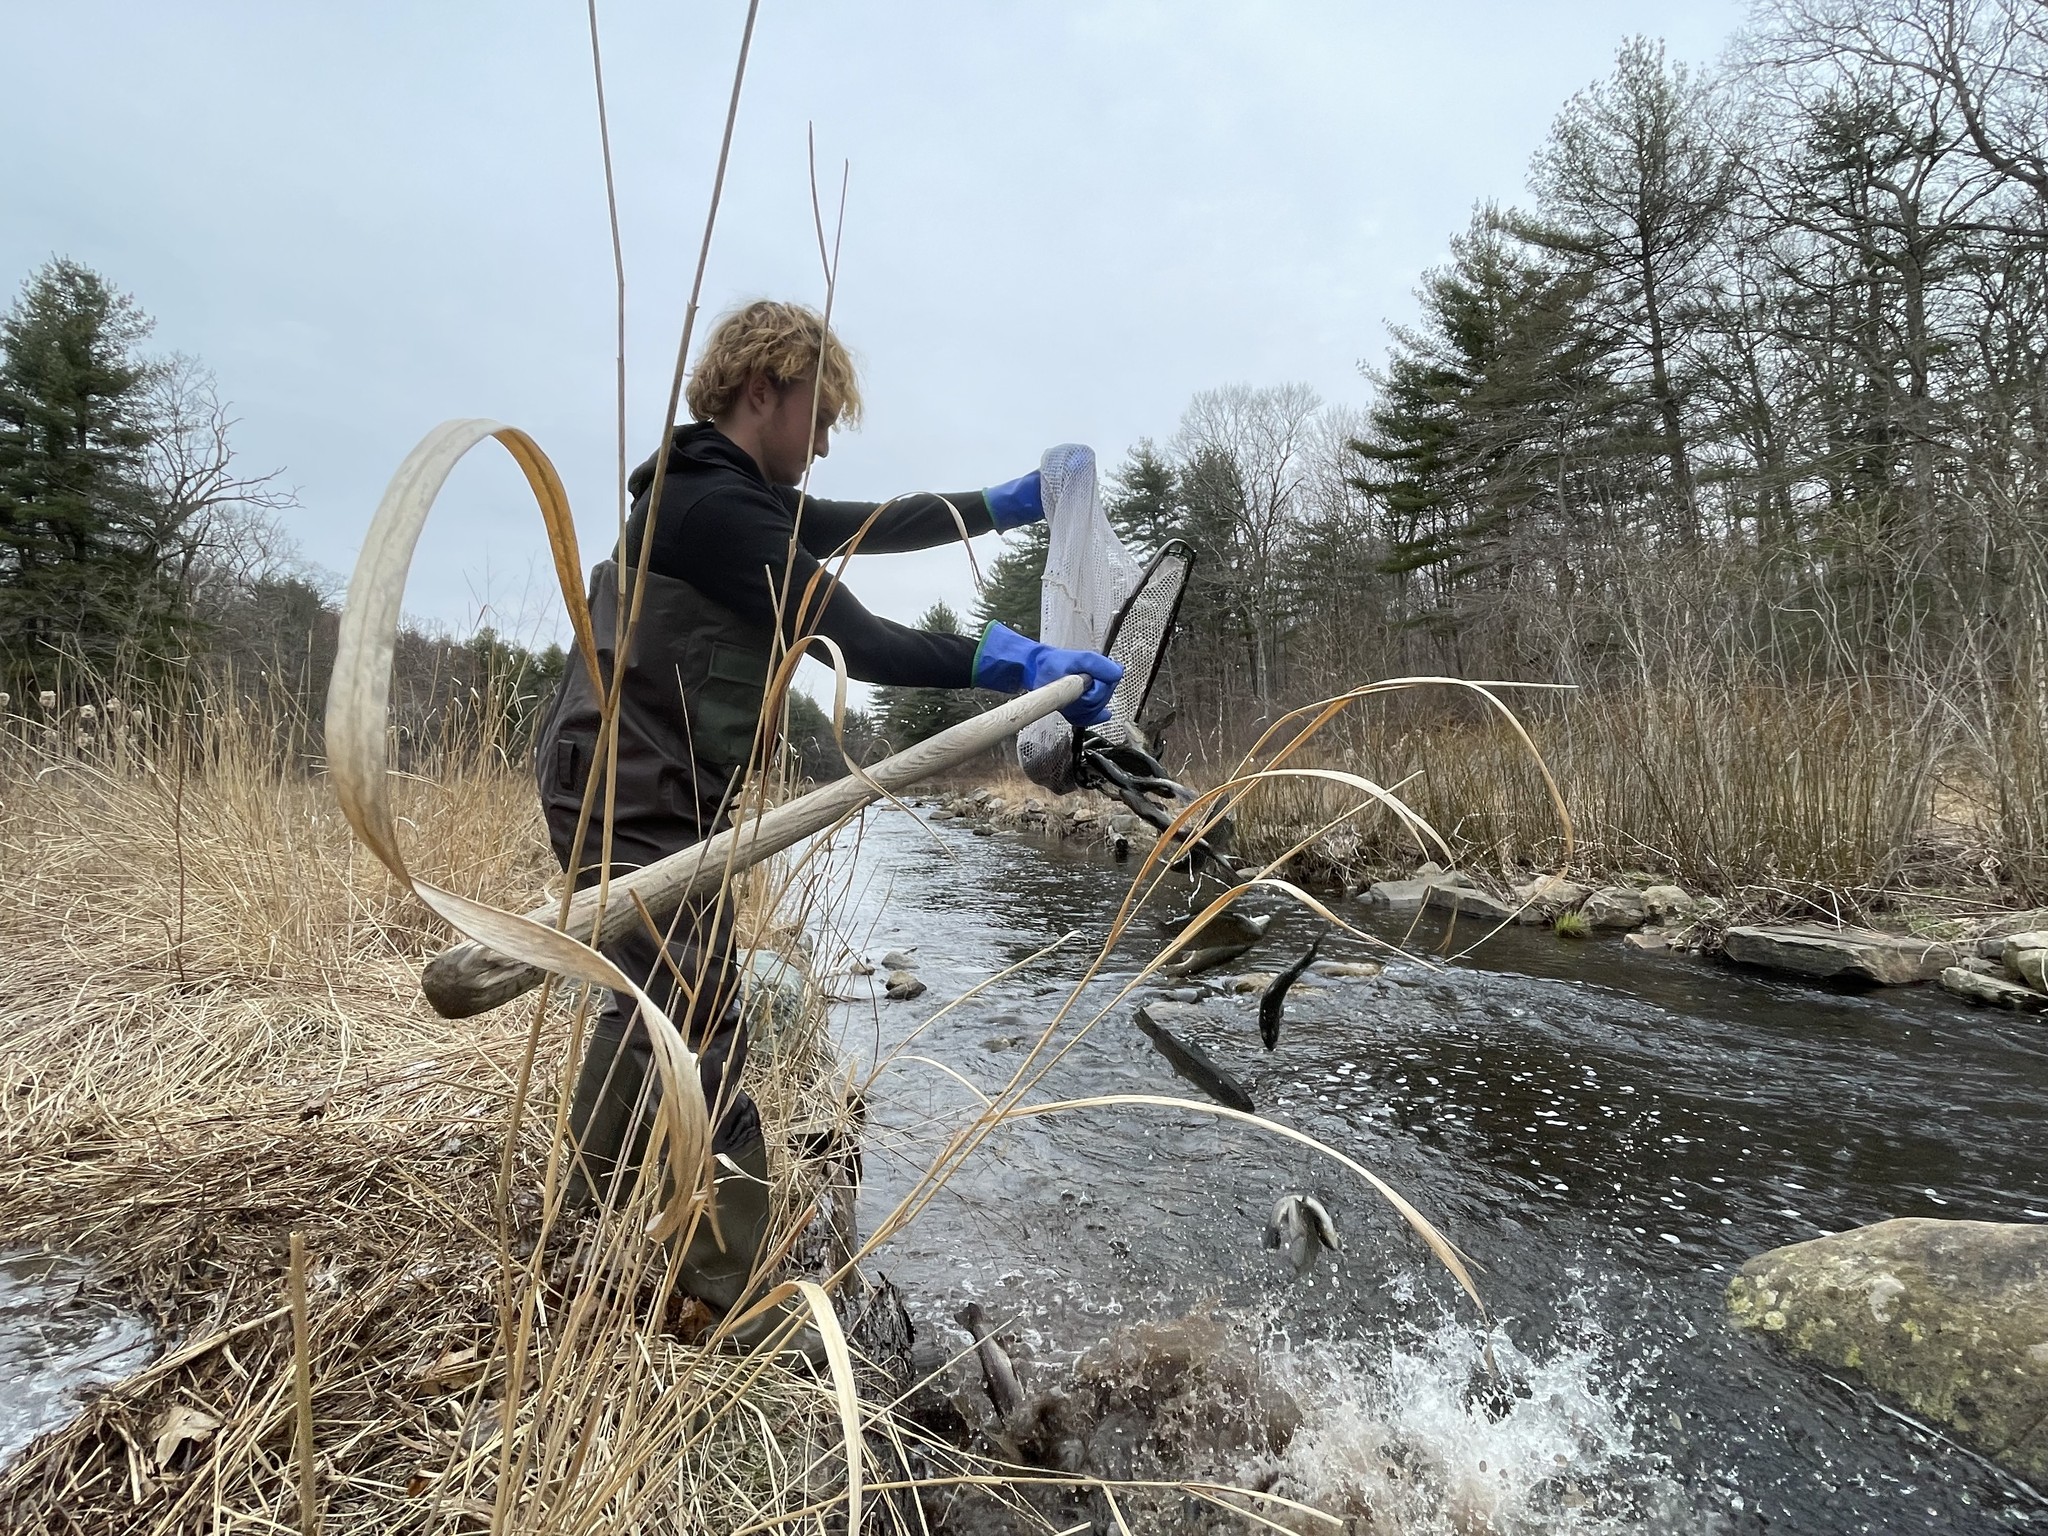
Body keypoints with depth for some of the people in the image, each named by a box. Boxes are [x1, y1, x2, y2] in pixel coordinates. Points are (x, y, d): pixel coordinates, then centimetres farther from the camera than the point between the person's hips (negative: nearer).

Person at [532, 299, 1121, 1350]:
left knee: (656, 1006, 23)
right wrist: (1008, 664, -24)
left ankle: (592, 1210, 43)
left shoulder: (736, 497, 13)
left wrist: (1000, 506, 23)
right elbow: (854, 640, -25)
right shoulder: (713, 505, -19)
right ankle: (734, 1301, -3)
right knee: (703, 1038, -11)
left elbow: (869, 526, 19)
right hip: (636, 800, -11)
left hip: (649, 795, 11)